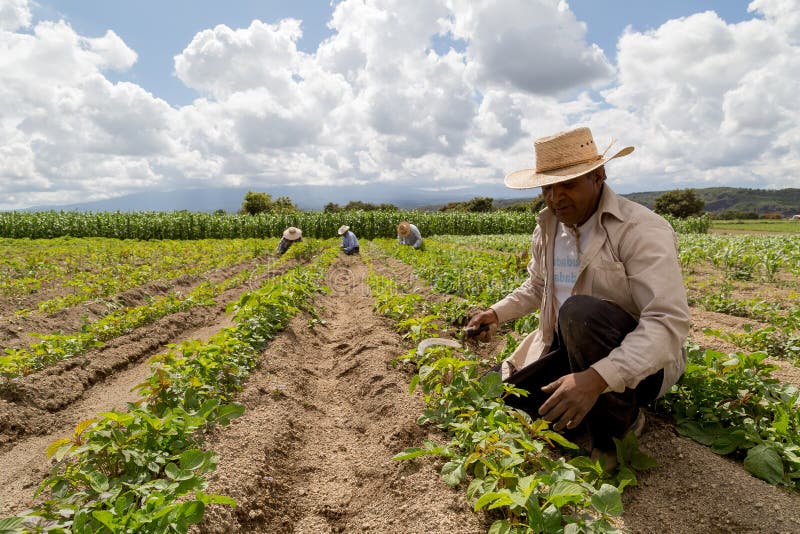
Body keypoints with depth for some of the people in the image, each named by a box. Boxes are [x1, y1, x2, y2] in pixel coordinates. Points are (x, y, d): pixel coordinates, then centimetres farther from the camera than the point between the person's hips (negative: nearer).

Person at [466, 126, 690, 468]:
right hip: (567, 351, 7)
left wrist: (597, 378, -45)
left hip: (640, 362, -6)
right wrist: (496, 313, 3)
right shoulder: (547, 229, 3)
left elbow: (668, 323, -31)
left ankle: (619, 426, -12)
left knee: (579, 312, -37)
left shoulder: (642, 231, -21)